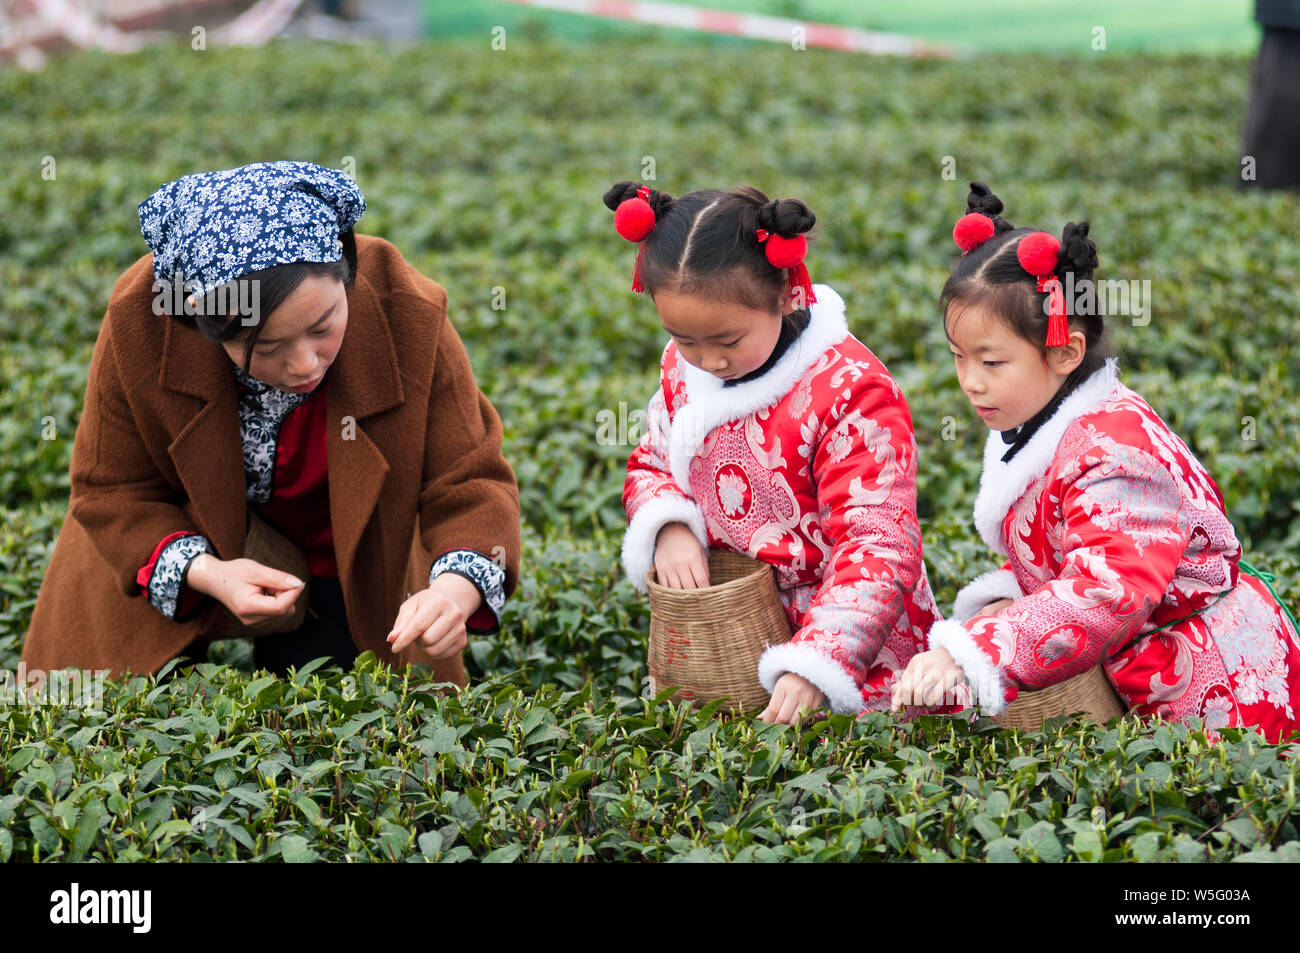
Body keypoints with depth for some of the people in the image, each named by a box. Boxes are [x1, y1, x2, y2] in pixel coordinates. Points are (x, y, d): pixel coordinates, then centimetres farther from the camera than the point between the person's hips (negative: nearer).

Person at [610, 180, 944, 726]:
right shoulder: (683, 366, 3)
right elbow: (651, 463, 20)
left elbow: (877, 544, -21)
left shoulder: (850, 391, -18)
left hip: (852, 645, -6)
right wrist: (668, 527, -5)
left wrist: (814, 665, -32)